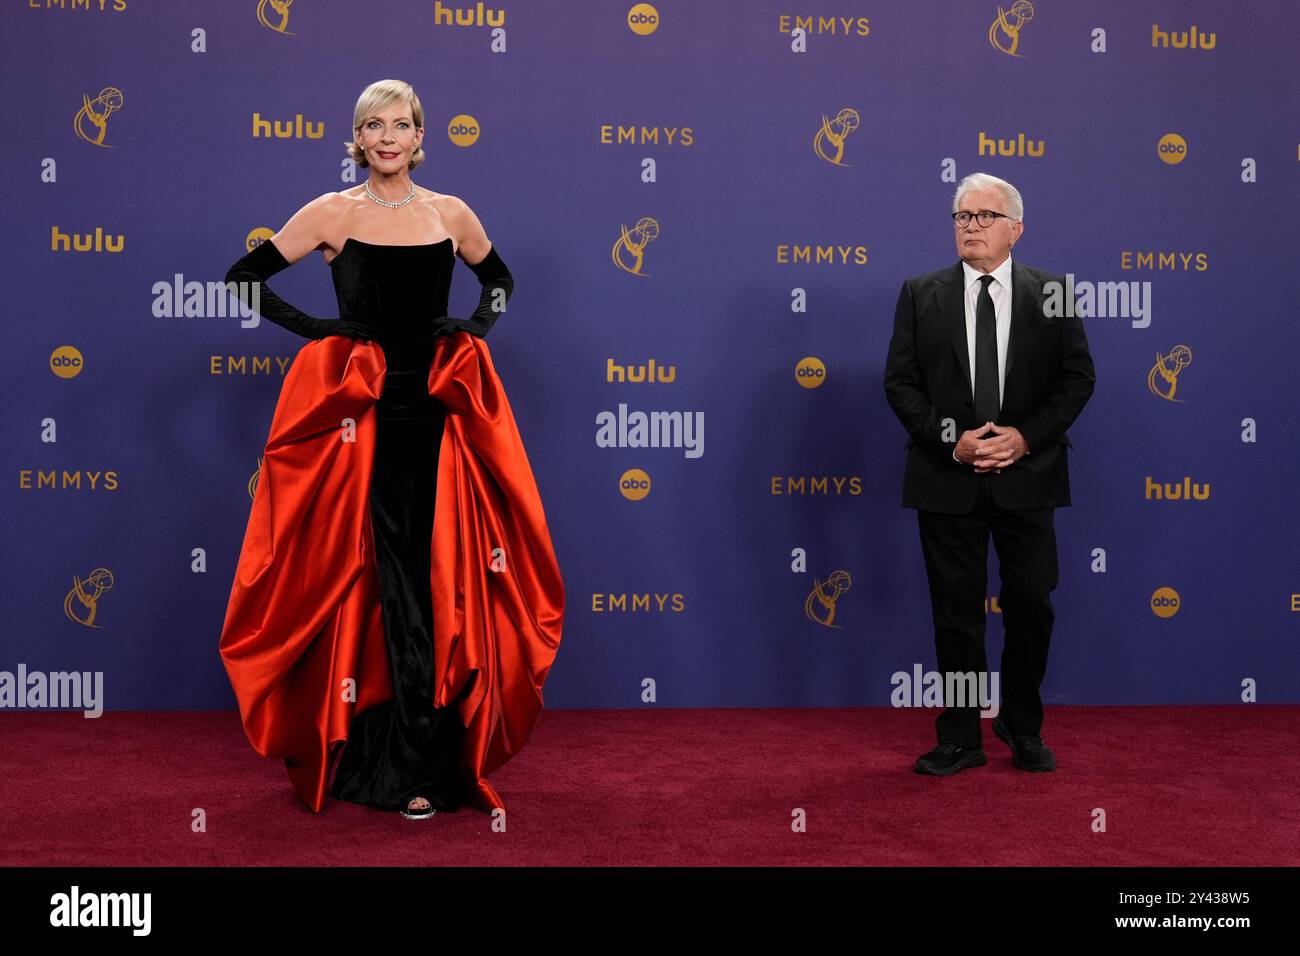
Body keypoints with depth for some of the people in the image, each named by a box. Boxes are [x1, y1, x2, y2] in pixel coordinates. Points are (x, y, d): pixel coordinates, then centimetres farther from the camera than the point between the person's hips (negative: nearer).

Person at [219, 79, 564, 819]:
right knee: (379, 576, -2)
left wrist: (478, 328, 7)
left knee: (442, 577, -2)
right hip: (360, 417, -2)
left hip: (441, 413, 2)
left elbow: (501, 280, 25)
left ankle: (429, 754, 7)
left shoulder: (451, 214, 8)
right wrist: (313, 328, -4)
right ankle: (410, 769, 9)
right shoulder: (333, 214, 2)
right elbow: (243, 278, 6)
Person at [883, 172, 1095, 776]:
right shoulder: (920, 295, 4)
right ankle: (960, 741, 17)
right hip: (947, 480, 0)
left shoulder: (1051, 294, 4)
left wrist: (1025, 436, -12)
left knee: (1031, 607, 5)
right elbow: (899, 382, 1)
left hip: (1027, 475, 0)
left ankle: (1023, 728, 25)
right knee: (956, 613, 6)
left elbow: (1078, 377, 1)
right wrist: (951, 439, -12)